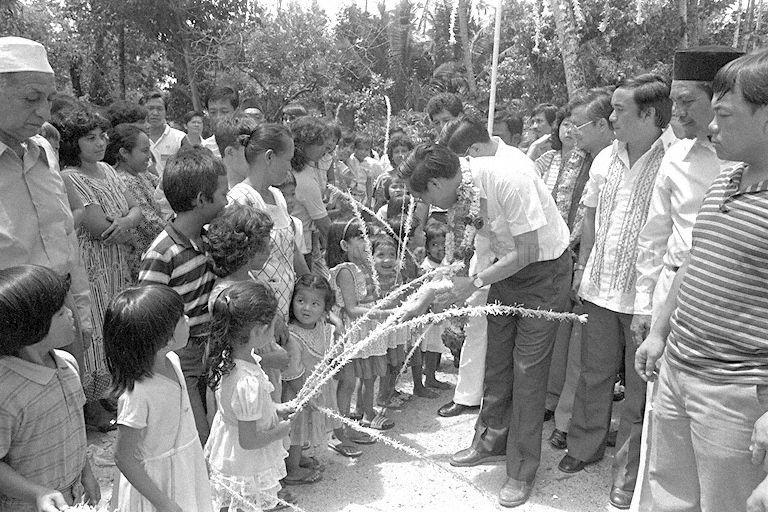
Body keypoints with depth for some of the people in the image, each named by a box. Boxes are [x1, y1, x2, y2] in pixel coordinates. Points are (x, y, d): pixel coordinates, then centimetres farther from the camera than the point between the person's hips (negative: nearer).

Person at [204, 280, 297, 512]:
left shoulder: (228, 357, -10)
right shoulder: (249, 383, -37)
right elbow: (248, 441, -27)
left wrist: (275, 409, 5)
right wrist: (286, 429, -14)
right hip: (246, 471, -8)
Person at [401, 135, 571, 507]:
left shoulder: (508, 178, -31)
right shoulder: (465, 180, -7)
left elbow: (528, 251, -27)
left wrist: (475, 282, -21)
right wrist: (463, 246, -5)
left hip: (544, 268, -7)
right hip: (508, 266, 8)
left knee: (527, 368, -4)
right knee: (496, 358, 13)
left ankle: (523, 471, 11)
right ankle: (492, 441, 33)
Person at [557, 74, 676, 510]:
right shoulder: (606, 159, 5)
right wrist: (583, 266, 13)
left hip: (645, 296, -5)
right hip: (602, 287, 6)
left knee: (640, 387, 9)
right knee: (594, 374, 18)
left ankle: (628, 477, 26)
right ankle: (585, 448, 38)